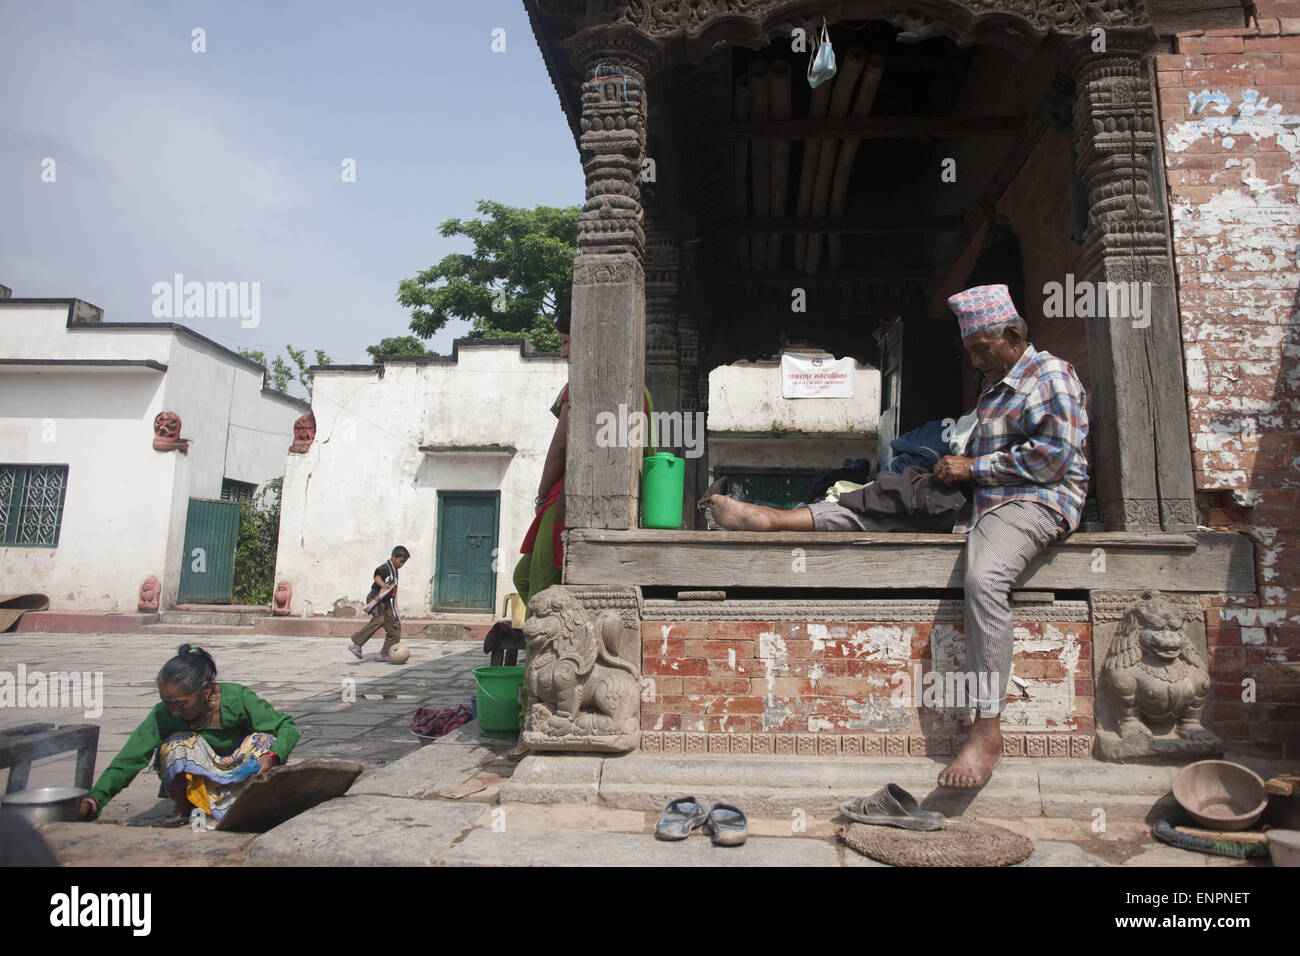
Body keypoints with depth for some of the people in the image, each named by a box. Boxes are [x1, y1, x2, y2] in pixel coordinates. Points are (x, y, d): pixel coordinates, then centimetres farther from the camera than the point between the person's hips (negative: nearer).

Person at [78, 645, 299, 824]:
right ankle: (183, 810, -6)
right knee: (178, 744, -29)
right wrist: (94, 799, -40)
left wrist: (270, 758, -41)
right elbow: (128, 760, -25)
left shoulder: (237, 698, -26)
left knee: (266, 741, -29)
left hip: (238, 774, 0)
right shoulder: (163, 714, -22)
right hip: (198, 780, 1)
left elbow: (287, 727, -22)